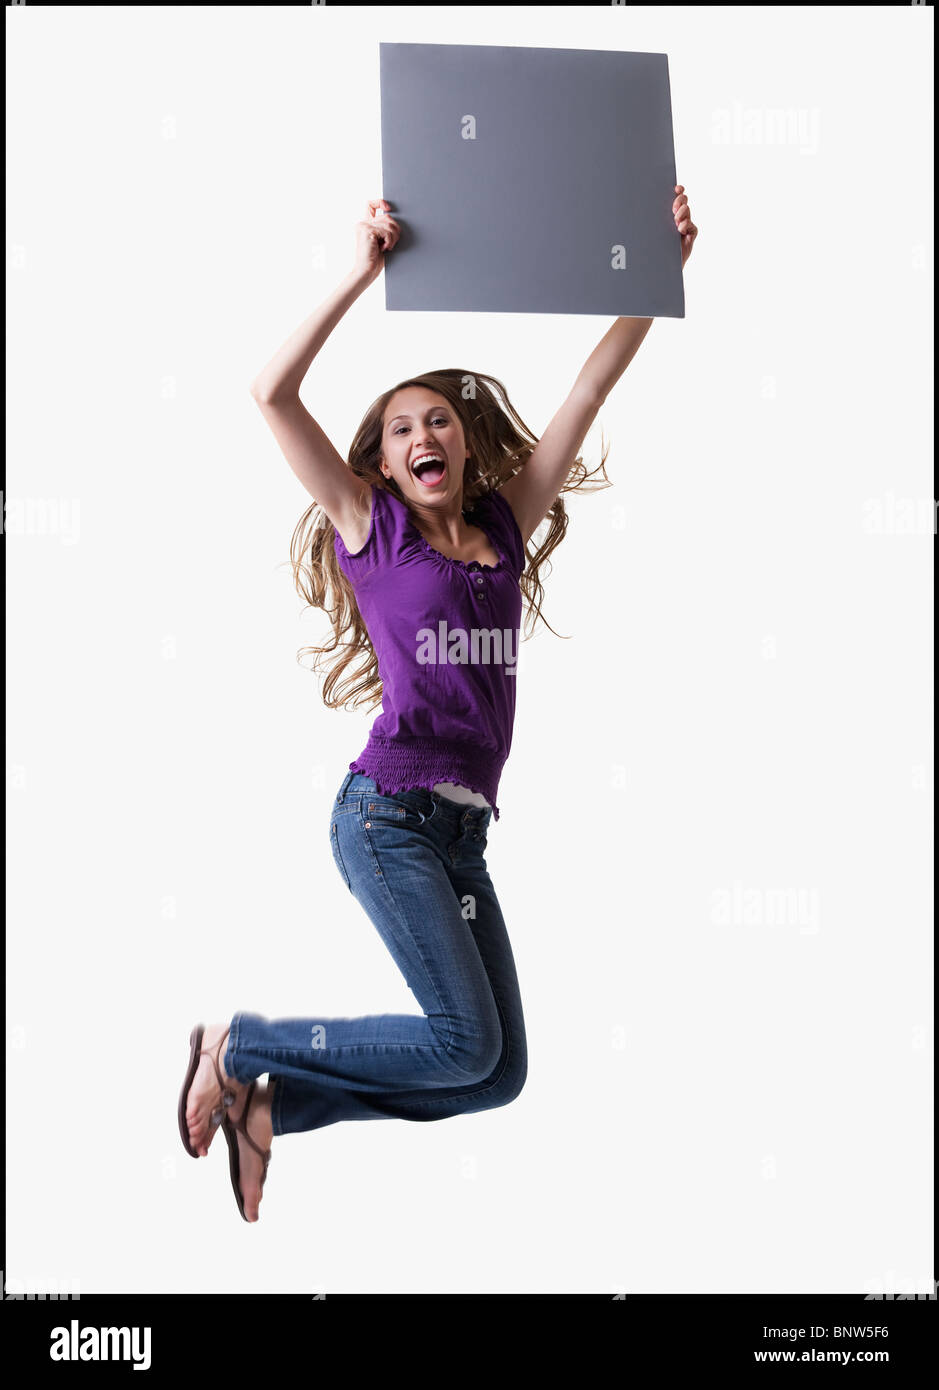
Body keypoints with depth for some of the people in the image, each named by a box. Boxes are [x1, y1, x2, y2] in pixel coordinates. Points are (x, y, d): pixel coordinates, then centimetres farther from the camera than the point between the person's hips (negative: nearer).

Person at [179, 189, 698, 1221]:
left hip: (466, 829, 6)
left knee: (500, 1074, 4)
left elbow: (592, 385, 13)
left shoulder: (507, 525, 15)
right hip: (388, 814, -6)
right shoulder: (368, 525, 4)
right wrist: (360, 276, -12)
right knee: (465, 1045, -13)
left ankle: (269, 1106, 16)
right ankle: (236, 1048, 6)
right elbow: (271, 394, -7)